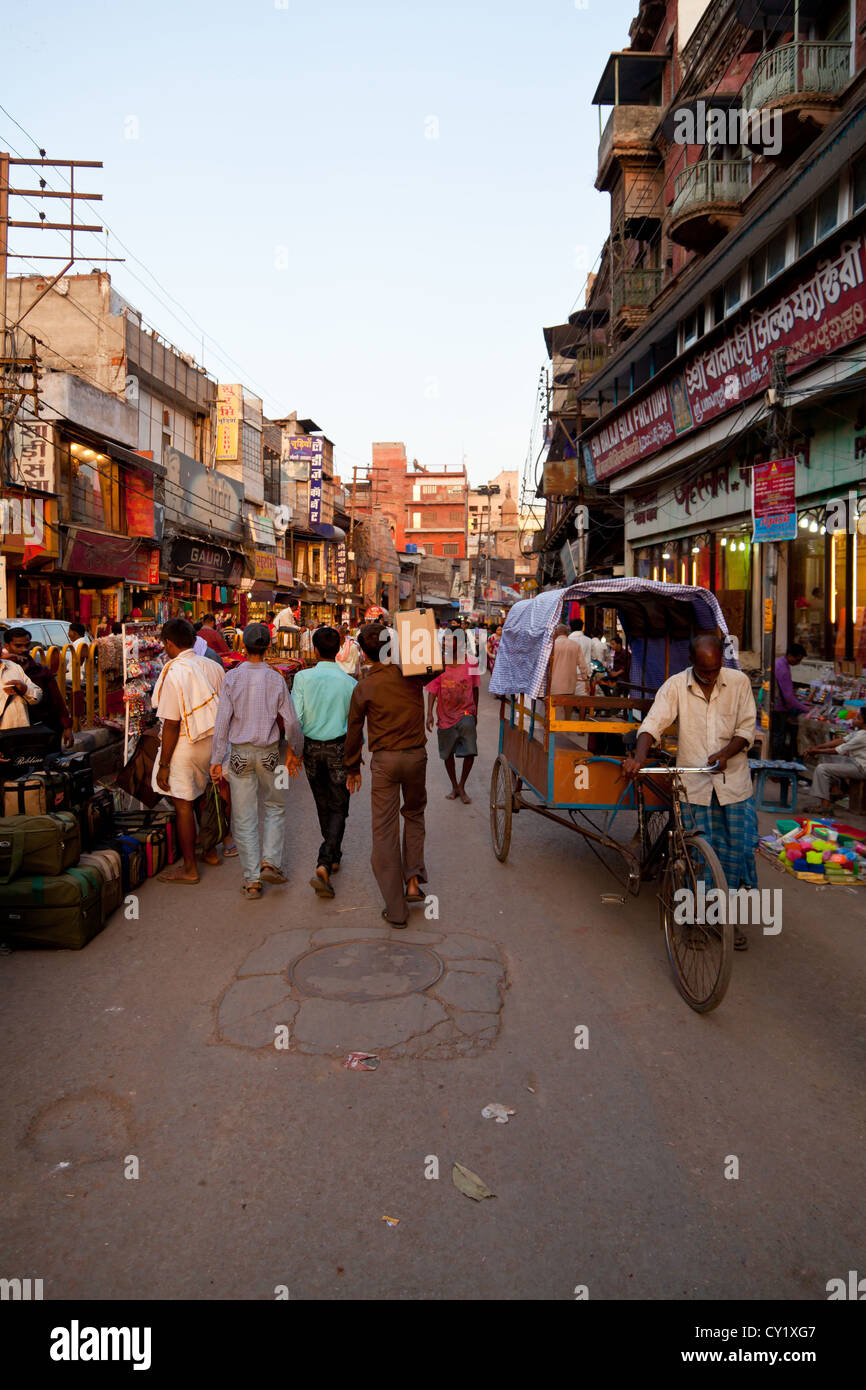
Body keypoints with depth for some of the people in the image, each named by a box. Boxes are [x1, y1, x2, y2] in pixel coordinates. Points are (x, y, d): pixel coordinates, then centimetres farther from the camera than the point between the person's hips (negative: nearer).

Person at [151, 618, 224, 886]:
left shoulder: (173, 674, -18)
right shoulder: (212, 667, 1)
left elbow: (171, 725, -19)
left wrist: (163, 765, -12)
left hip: (185, 746, -7)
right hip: (212, 742, 7)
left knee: (183, 806, 2)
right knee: (204, 798, 23)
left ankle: (189, 869, 10)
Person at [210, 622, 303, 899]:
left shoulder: (232, 678, -8)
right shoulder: (276, 679, -6)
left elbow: (222, 721, -8)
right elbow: (291, 722, -3)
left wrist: (217, 760, -2)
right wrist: (296, 752, 13)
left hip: (239, 752, 0)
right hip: (268, 752, 0)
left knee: (244, 817, 6)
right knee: (275, 807, 20)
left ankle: (252, 880, 8)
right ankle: (270, 862, 7)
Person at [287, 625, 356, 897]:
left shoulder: (302, 677, -7)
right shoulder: (349, 682, -7)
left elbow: (295, 717, -9)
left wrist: (291, 751, -1)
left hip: (311, 747, 2)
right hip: (339, 746, -2)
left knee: (323, 805, 19)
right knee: (338, 808, 3)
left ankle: (333, 857, 35)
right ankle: (323, 866, -13)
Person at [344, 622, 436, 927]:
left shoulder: (364, 687, -7)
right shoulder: (412, 674, -3)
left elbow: (354, 732, 1)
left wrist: (353, 769, 13)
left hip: (384, 761, -2)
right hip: (416, 755, 2)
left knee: (385, 831, 5)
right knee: (414, 814, 26)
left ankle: (396, 910, 8)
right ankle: (413, 879, 16)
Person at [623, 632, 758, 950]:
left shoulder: (739, 682, 0)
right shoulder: (675, 686, -4)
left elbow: (747, 729, 1)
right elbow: (652, 724, -11)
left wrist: (725, 753, -18)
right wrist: (639, 758, -29)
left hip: (734, 781, 1)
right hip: (696, 783, -1)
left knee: (739, 849, 2)